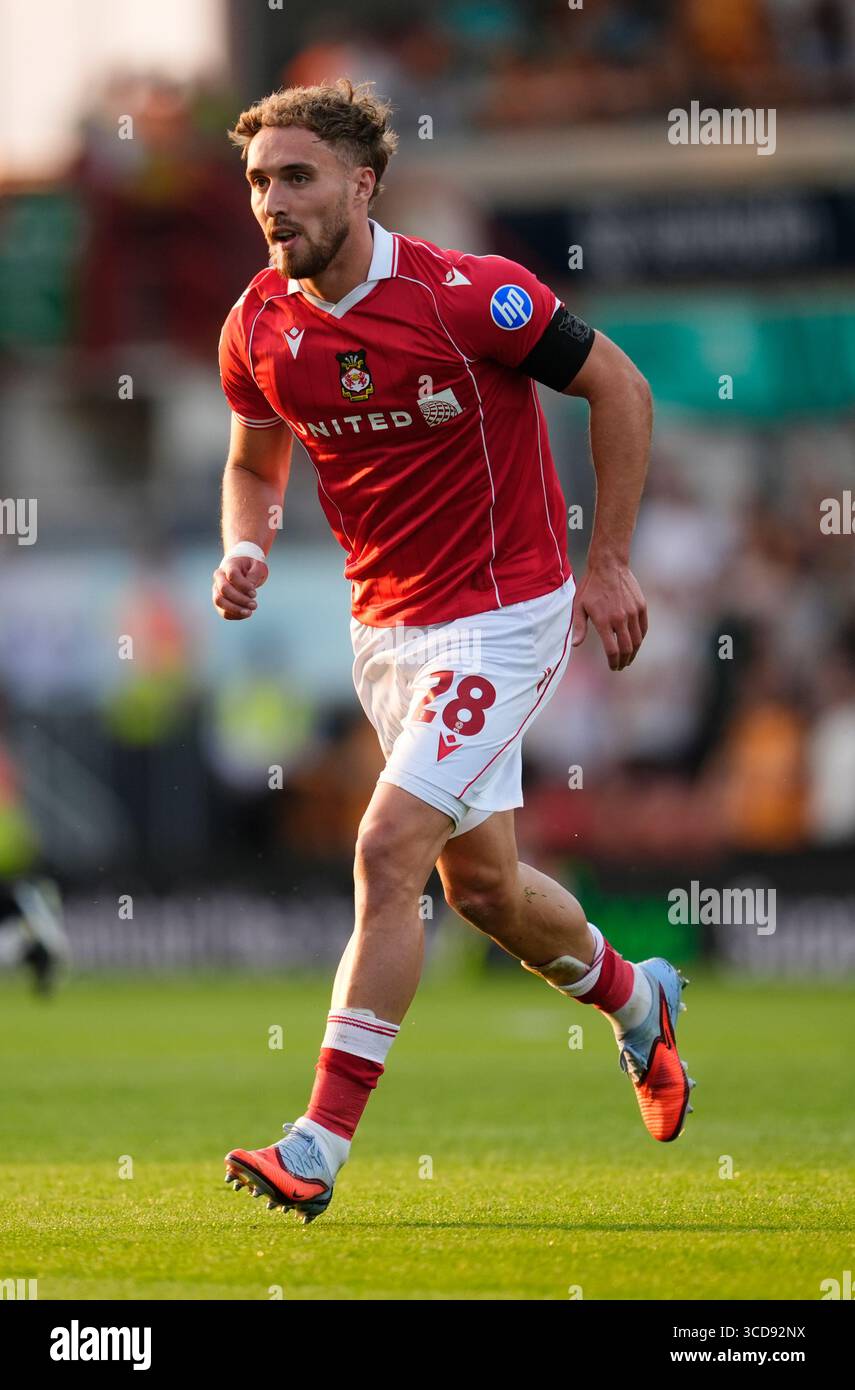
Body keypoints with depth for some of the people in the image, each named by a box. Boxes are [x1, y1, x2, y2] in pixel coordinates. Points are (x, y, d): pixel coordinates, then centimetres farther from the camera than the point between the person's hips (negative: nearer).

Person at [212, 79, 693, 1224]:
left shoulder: (470, 297, -21)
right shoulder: (258, 327, -4)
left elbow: (619, 388, -9)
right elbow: (255, 460, 15)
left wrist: (607, 565, -7)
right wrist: (245, 551, -7)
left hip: (503, 615, -7)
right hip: (385, 627, 7)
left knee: (389, 852, -18)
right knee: (481, 885, 17)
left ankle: (323, 1146, -16)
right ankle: (633, 999, 48)